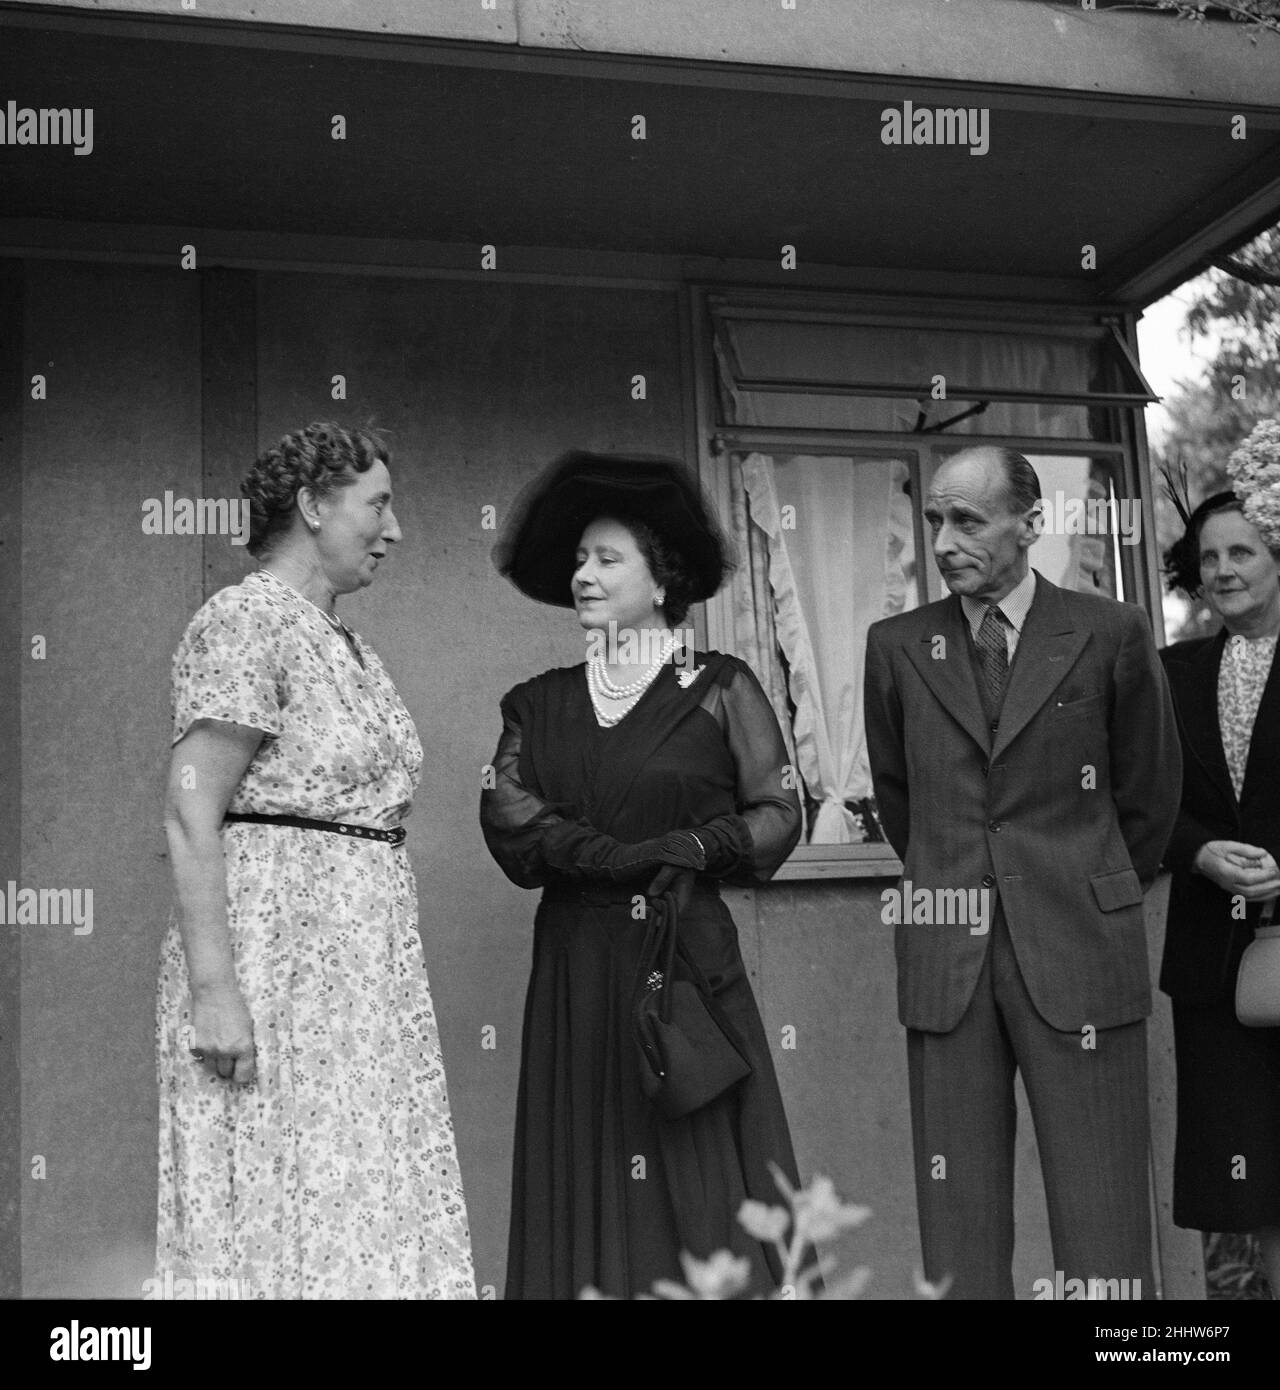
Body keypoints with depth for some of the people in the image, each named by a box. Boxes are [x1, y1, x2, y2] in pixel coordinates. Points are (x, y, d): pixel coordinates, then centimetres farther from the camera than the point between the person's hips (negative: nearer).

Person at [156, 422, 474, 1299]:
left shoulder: (349, 647, 17)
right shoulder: (245, 622, -9)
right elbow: (192, 817, -16)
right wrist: (214, 990, -23)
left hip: (367, 958, 9)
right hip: (276, 944, -8)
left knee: (365, 1215, 10)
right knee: (278, 1218, -2)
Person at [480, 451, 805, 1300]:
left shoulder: (719, 689, 3)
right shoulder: (539, 703, 12)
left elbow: (779, 810, 1)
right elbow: (506, 812, -1)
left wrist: (699, 846, -16)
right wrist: (610, 856, -14)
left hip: (688, 954, -3)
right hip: (576, 973, 3)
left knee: (698, 1177, -2)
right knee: (585, 1176, 3)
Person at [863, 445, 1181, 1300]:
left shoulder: (1112, 635, 1)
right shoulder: (897, 647, 7)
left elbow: (1149, 795, 12)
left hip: (1079, 955, -2)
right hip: (945, 962, 2)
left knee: (1103, 1230, -1)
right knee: (958, 1226, 4)